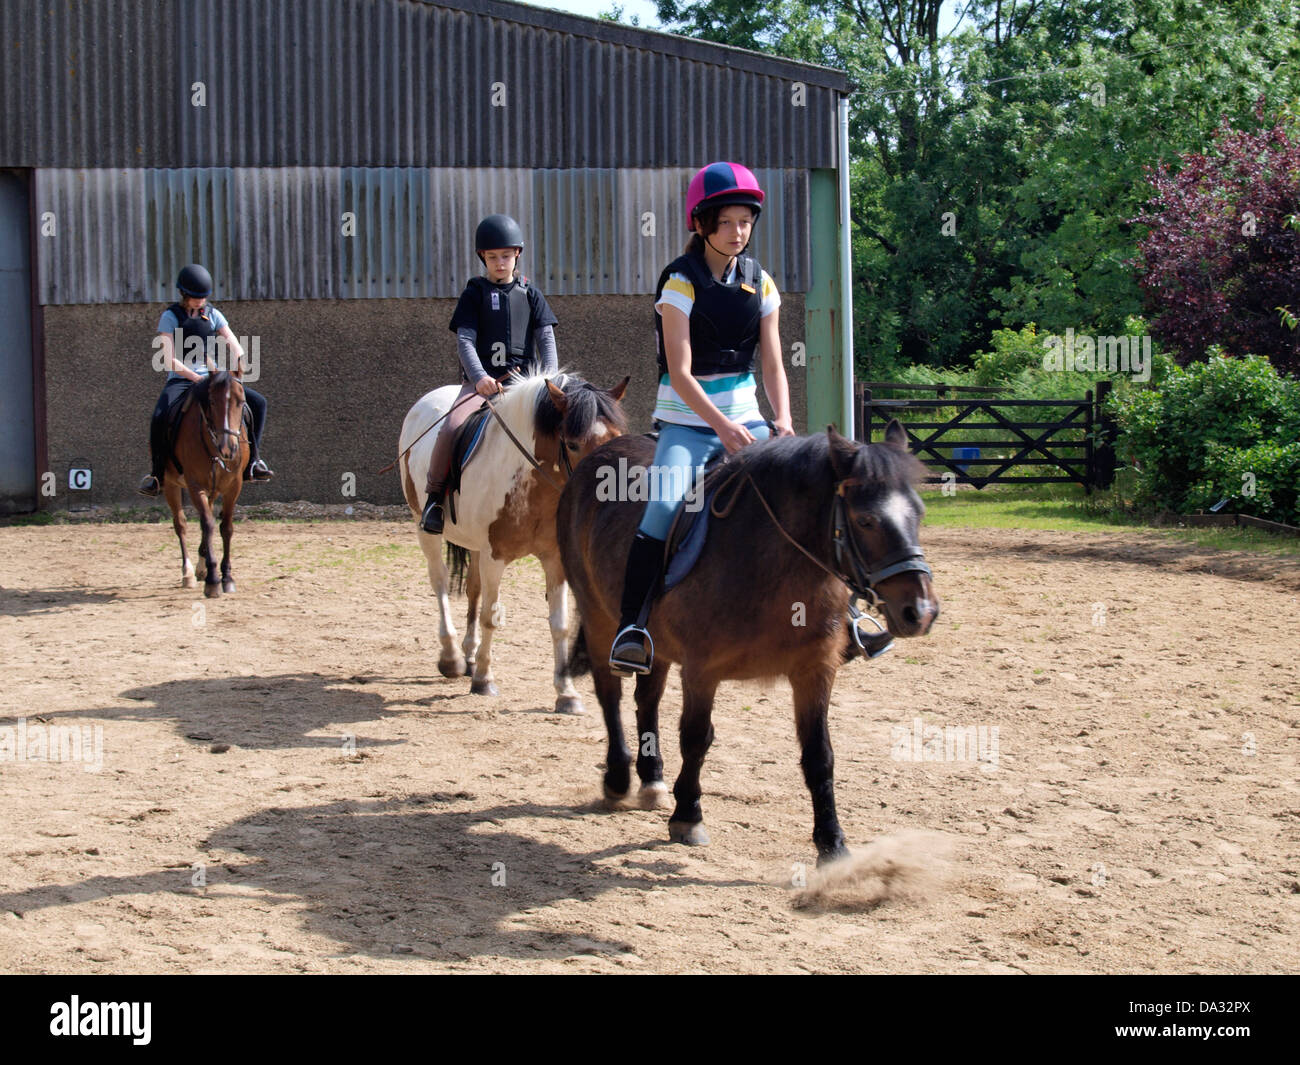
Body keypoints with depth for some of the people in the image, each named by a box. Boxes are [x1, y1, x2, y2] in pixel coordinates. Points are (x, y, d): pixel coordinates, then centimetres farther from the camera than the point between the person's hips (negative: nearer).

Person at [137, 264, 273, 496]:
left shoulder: (213, 315, 7)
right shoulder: (170, 317, -5)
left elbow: (236, 348, 2)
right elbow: (168, 360, -14)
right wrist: (195, 377, -26)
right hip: (180, 380, -5)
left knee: (257, 402, -7)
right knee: (160, 417, -32)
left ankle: (250, 462, 1)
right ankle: (157, 475, -17)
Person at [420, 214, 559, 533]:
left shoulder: (530, 294, 12)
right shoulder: (475, 293, 6)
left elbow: (545, 337, 7)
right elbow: (464, 340, -2)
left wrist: (550, 375, -11)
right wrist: (479, 377, -20)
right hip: (480, 382, -2)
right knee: (452, 428, -26)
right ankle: (434, 495, -8)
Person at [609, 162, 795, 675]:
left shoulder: (761, 283, 7)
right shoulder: (681, 283, -8)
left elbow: (772, 367, 5)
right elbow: (680, 373, -14)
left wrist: (783, 422, -13)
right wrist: (722, 427, -25)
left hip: (745, 419, 5)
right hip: (687, 422, -5)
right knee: (664, 504, -27)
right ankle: (631, 624, -22)